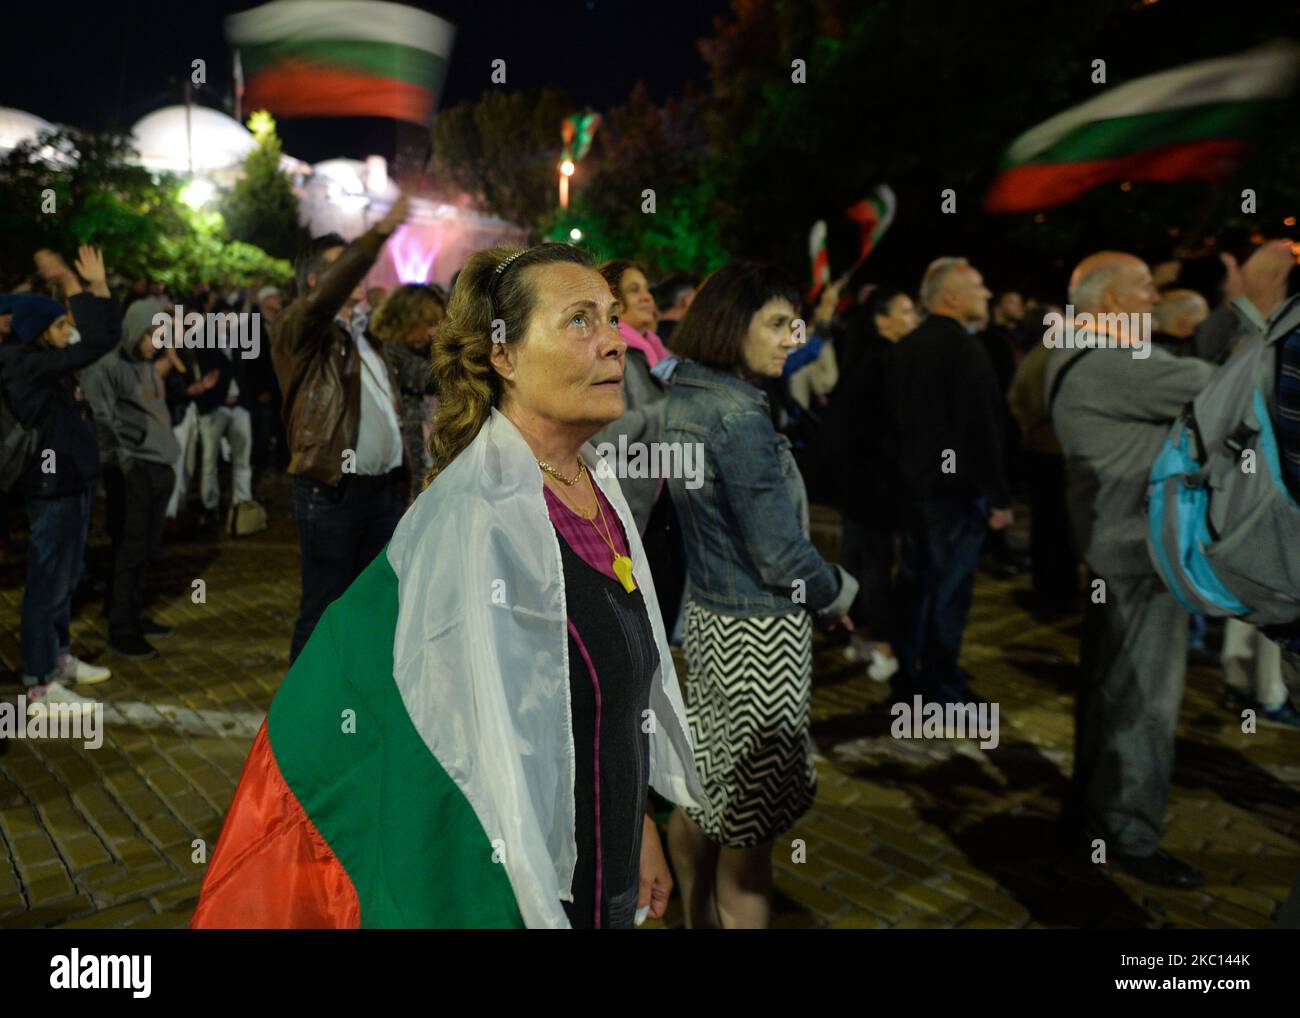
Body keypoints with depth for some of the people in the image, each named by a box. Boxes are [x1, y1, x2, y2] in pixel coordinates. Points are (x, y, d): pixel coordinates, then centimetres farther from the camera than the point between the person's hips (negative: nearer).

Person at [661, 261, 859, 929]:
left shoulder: (682, 400, 6)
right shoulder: (739, 416, -21)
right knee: (749, 815, 5)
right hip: (758, 634, -9)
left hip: (703, 617, 9)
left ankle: (696, 916, 38)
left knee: (701, 787, 21)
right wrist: (840, 594, -1)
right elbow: (781, 556, -20)